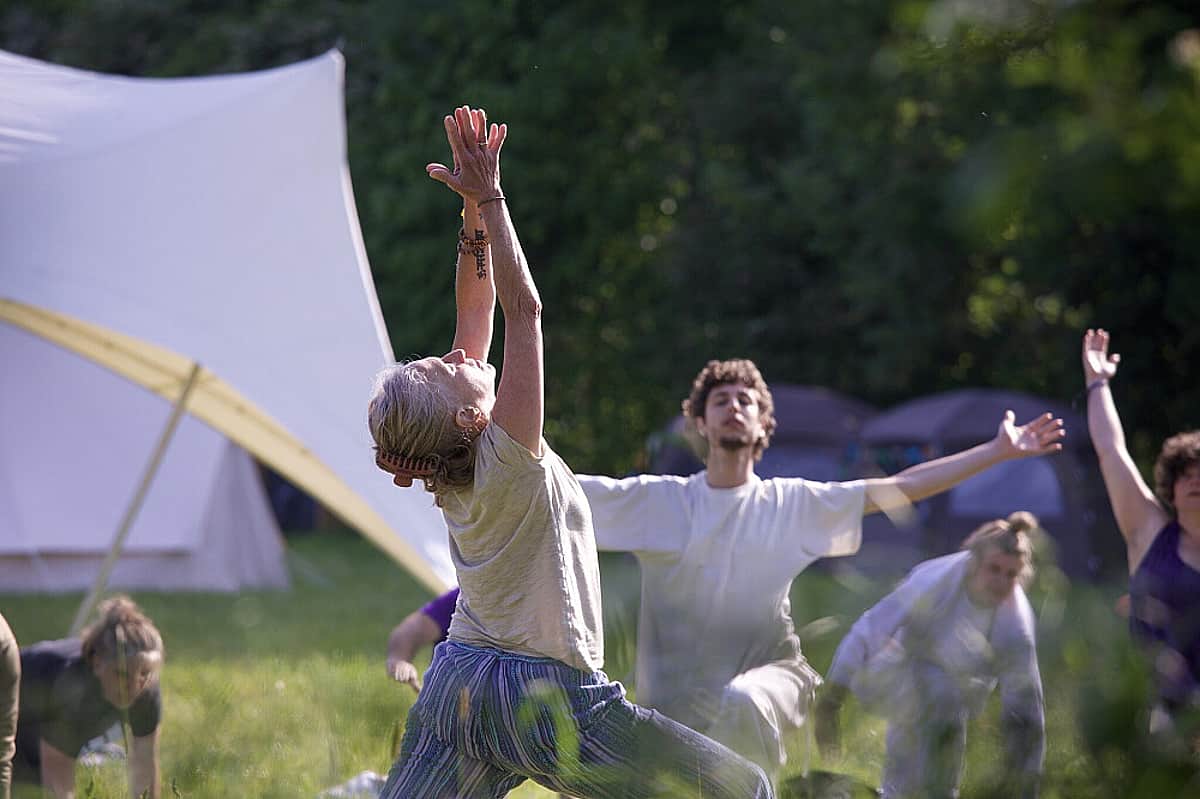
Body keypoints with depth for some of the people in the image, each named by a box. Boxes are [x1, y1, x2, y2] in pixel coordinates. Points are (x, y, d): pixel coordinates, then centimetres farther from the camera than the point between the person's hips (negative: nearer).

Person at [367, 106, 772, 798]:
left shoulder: (456, 461, 1)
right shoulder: (507, 459, -19)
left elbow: (477, 314, 8)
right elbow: (524, 309, -21)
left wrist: (475, 212, 1)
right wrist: (488, 201, -16)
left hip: (459, 683, 8)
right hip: (546, 700, -8)